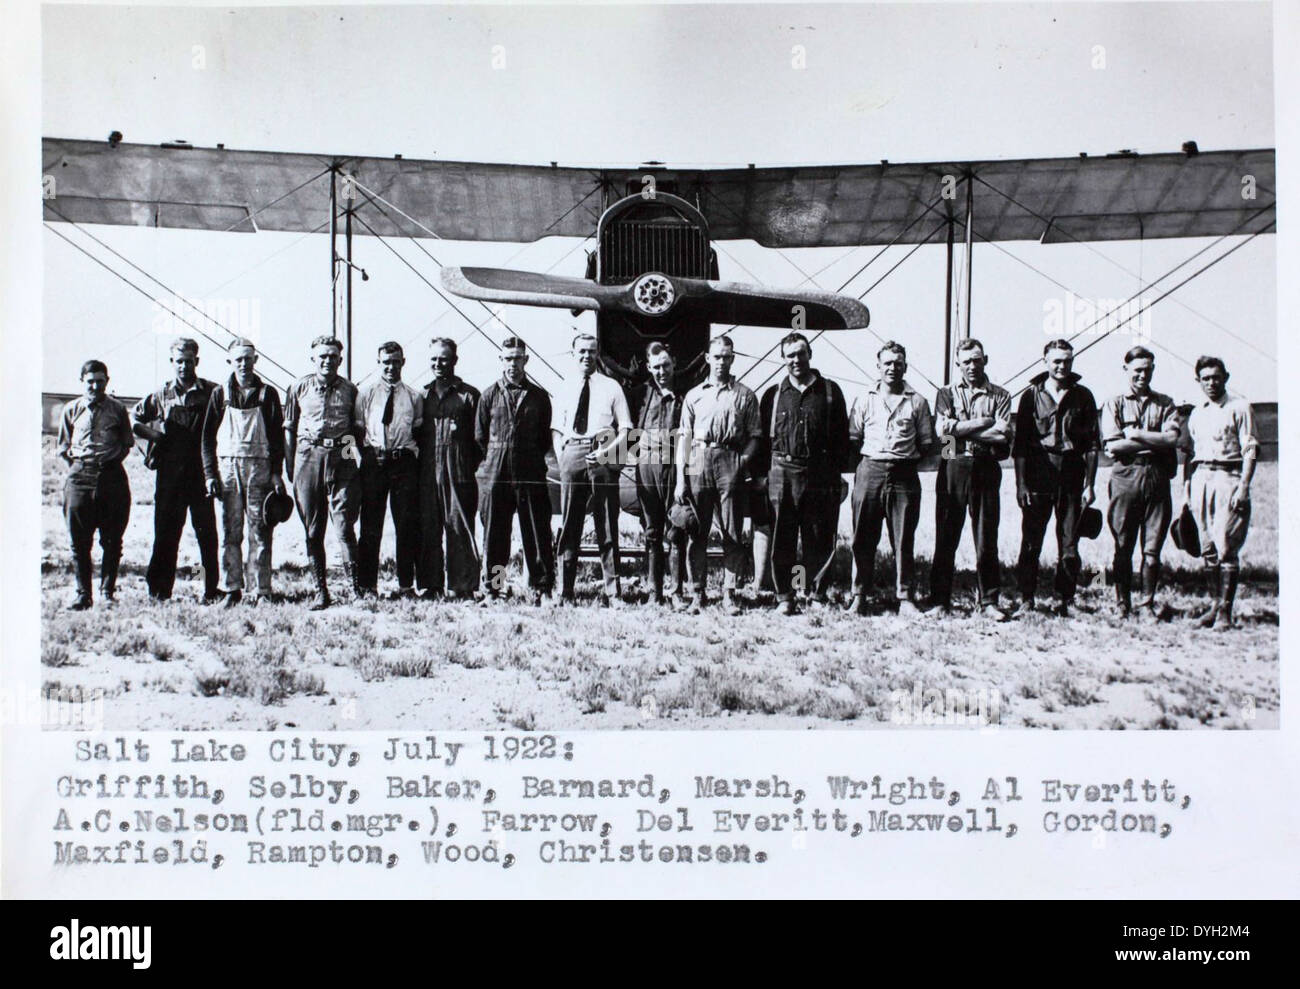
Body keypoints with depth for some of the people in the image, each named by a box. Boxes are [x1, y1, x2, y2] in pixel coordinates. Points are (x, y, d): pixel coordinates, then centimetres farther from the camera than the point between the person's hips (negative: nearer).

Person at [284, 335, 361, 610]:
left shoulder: (349, 390, 10)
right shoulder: (299, 387, 9)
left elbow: (357, 429, 15)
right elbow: (289, 429, 10)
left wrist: (357, 453, 4)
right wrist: (290, 467, 5)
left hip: (341, 459, -1)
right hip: (308, 456, 1)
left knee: (345, 526, -10)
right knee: (313, 531, 2)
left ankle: (356, 586, -4)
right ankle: (320, 591, 7)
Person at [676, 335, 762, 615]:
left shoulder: (744, 395, 9)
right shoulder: (694, 395, 13)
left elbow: (755, 435, 8)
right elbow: (684, 437, 11)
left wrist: (744, 459, -10)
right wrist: (680, 479, 4)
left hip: (730, 464, -1)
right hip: (698, 462, 2)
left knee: (732, 533, -2)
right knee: (697, 533, 3)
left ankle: (729, 594, 4)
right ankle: (698, 593, 9)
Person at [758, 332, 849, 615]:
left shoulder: (829, 391, 8)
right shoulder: (773, 394, 10)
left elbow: (842, 435, 8)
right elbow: (762, 435, 12)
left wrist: (836, 472, 0)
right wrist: (762, 472, 4)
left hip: (819, 473, 0)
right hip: (782, 472, 0)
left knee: (819, 536, 2)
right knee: (782, 538, 0)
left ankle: (818, 590, 14)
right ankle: (784, 597, 6)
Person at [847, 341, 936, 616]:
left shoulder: (917, 402, 8)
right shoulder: (864, 401, 10)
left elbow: (927, 442, 10)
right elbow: (853, 438, 13)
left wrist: (907, 459, 3)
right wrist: (872, 457, 5)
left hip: (904, 476, -1)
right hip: (870, 472, 1)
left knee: (903, 540, 0)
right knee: (863, 539, 1)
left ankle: (905, 598, 6)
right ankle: (860, 596, 10)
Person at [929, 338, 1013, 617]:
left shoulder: (1000, 396, 10)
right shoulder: (946, 393, 13)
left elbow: (1003, 435, -5)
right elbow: (942, 428, -5)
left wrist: (960, 429, -7)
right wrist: (984, 423, -6)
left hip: (986, 469, 0)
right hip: (953, 469, 0)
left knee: (986, 540, 0)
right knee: (946, 538, 0)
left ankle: (989, 602, 7)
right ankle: (940, 601, 7)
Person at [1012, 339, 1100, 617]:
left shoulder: (1083, 396, 7)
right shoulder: (1032, 395, 5)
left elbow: (1092, 444, 8)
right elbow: (1019, 444, 3)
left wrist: (1090, 485, 3)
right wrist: (1020, 484, -3)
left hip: (1071, 478, 1)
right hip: (1038, 477, -1)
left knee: (1069, 545, 3)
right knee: (1031, 542, -2)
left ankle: (1063, 600, 11)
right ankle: (1026, 600, 4)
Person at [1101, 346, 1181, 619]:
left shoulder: (1165, 404, 14)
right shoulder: (1114, 404, 9)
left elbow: (1172, 438, -3)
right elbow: (1112, 446, -4)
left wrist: (1134, 435, -6)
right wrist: (1155, 441, -4)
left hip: (1157, 479, 1)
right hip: (1125, 478, -1)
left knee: (1153, 548, 0)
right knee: (1123, 547, 0)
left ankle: (1147, 603, 9)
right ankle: (1122, 603, 9)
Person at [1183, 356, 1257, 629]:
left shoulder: (1239, 407, 2)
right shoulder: (1196, 413, 18)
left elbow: (1250, 450, -3)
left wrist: (1244, 486, -12)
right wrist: (1186, 488, 14)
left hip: (1228, 477, -5)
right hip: (1200, 478, 5)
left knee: (1225, 546, -10)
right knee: (1207, 548, 4)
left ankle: (1225, 610, -9)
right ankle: (1216, 604, 11)